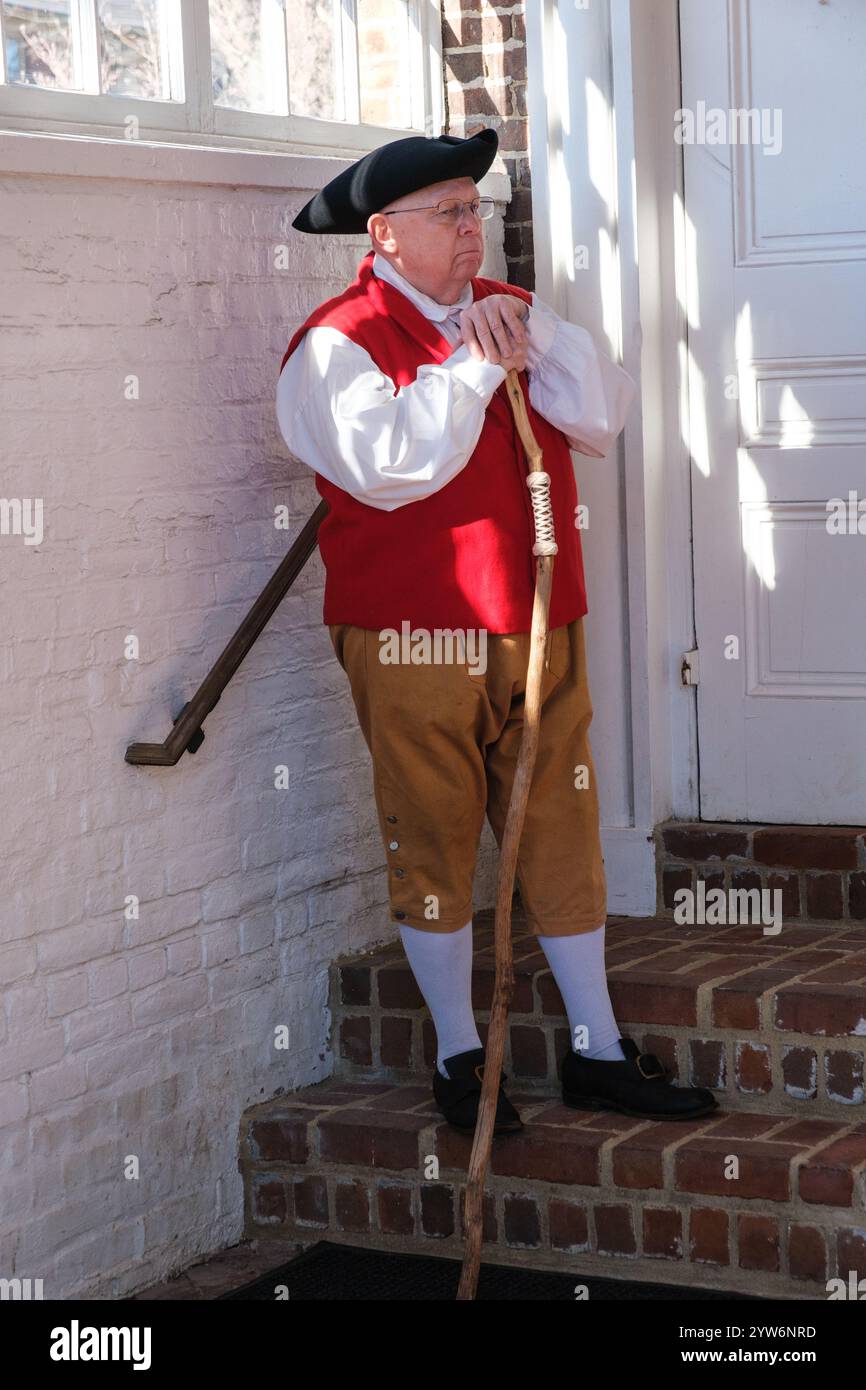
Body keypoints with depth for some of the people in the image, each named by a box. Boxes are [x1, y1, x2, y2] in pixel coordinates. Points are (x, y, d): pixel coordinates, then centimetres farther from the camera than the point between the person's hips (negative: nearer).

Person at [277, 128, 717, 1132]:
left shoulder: (512, 316, 15)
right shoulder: (341, 340, -5)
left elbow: (603, 418, 5)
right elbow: (387, 465, -20)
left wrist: (534, 333, -8)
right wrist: (472, 368, -13)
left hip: (538, 629, 5)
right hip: (411, 637, -5)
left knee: (562, 833, 8)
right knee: (433, 847, 4)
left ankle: (598, 1053, 17)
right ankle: (459, 1058, 18)